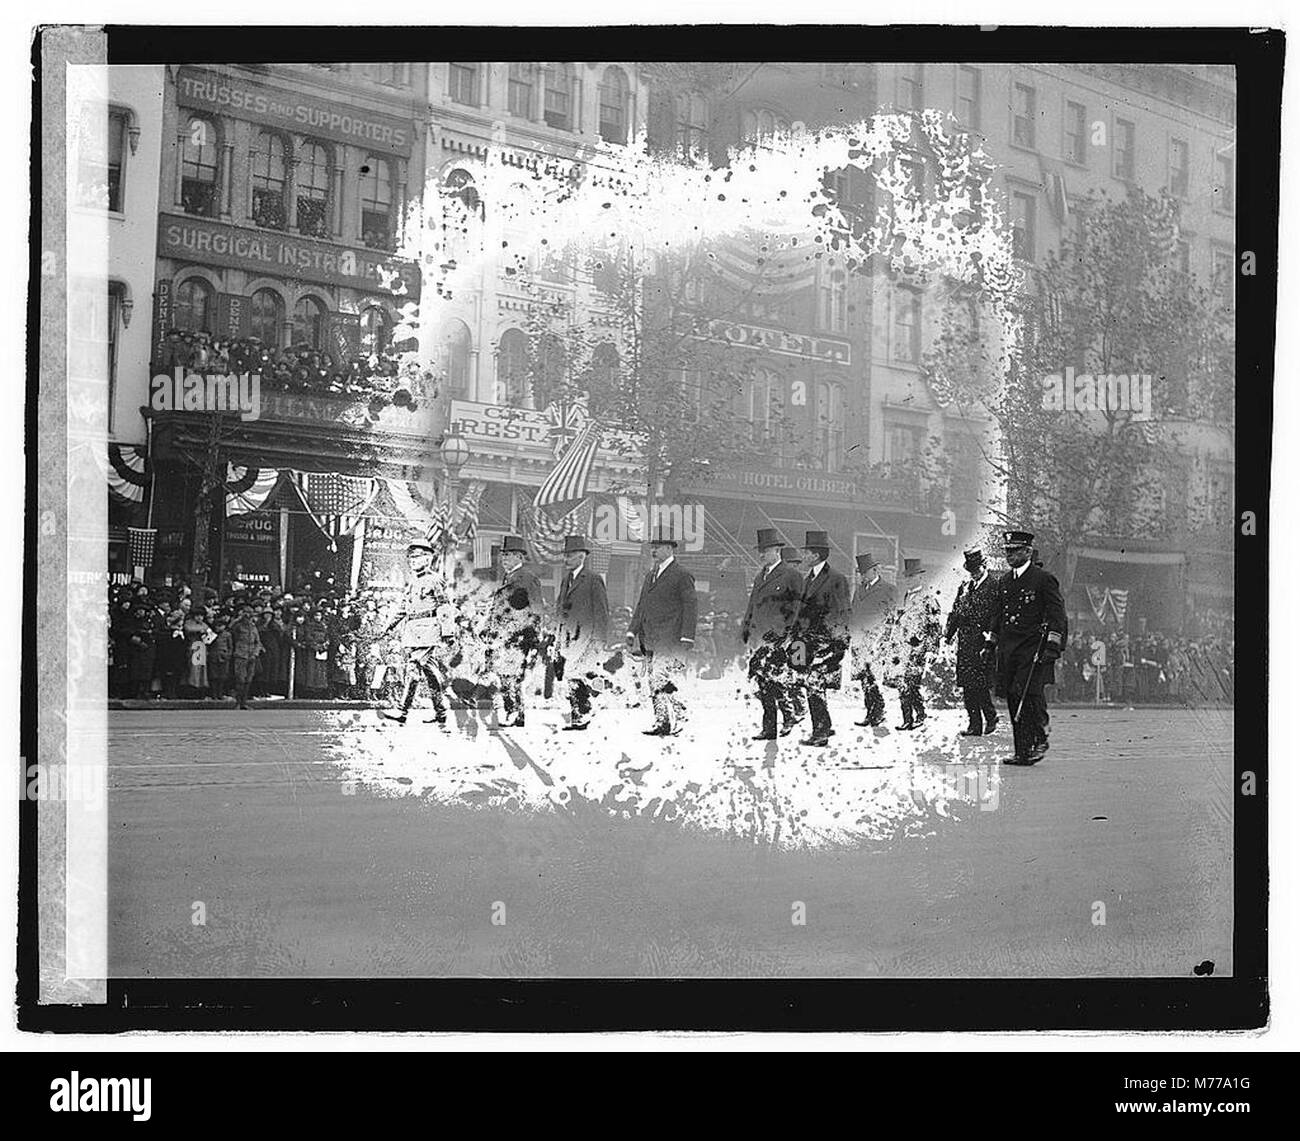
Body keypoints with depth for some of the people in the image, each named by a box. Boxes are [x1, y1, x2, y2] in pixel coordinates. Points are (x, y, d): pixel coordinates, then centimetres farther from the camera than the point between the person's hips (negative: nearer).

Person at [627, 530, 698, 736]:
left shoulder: (682, 576, -3)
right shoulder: (651, 575, 21)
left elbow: (690, 607, -7)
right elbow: (641, 605, 23)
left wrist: (687, 637, -14)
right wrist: (633, 630, 14)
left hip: (671, 640, -8)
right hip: (651, 640, 8)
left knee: (664, 682, -15)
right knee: (654, 683, 6)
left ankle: (672, 723, -11)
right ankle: (662, 722, 9)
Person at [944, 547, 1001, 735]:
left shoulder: (994, 586, -4)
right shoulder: (965, 587, 18)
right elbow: (955, 613, 20)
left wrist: (990, 637, -17)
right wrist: (947, 634, 10)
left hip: (982, 643, -6)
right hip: (965, 645, 6)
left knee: (980, 684, -9)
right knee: (967, 685, 6)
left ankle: (990, 717, 8)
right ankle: (974, 724, 11)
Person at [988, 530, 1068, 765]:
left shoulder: (1044, 579, -3)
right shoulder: (1004, 582, 16)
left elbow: (1057, 615, -6)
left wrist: (1052, 645, -14)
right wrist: (991, 643, 21)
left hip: (1033, 648, -6)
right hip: (1008, 649, 6)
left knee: (1029, 693, -16)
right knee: (1013, 699, 3)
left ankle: (1040, 740, 3)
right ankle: (1023, 752, 8)